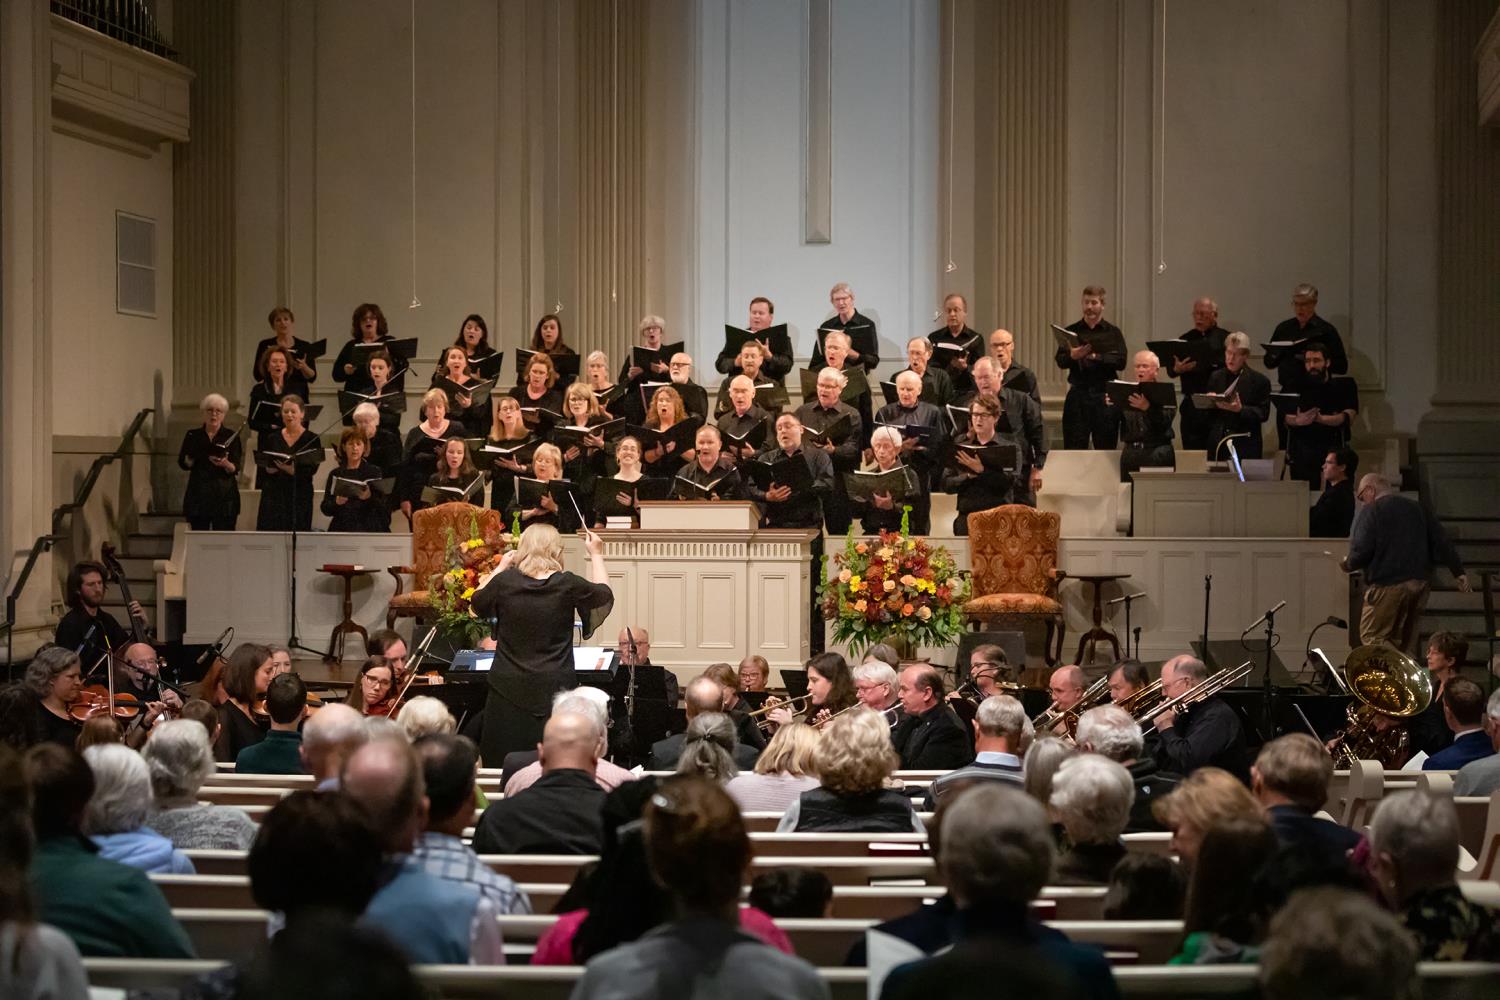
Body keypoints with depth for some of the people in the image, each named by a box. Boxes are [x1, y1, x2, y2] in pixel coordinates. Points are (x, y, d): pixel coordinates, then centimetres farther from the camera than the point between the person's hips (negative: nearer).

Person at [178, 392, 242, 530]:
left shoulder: (231, 436, 5)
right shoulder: (193, 435, 10)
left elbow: (235, 469, -3)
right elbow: (182, 464, 6)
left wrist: (225, 464, -24)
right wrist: (191, 458, -15)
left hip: (224, 497, -1)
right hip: (198, 495, 1)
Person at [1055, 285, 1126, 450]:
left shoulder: (1113, 332, 7)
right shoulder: (1072, 331, 9)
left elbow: (1121, 362, -5)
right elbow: (1060, 361, 0)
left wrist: (1096, 357, -18)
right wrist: (1072, 356, -22)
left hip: (1105, 396, -1)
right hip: (1077, 394, 1)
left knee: (1106, 448, 2)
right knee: (1074, 448, -1)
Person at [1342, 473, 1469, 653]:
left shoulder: (1370, 511, -6)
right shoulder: (1418, 509, 14)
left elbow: (1361, 551, -14)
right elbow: (1441, 544, 10)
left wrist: (1348, 564, 6)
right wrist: (1458, 572, 13)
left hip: (1387, 586, -7)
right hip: (1420, 584, 7)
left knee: (1372, 636, 0)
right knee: (1405, 640, 15)